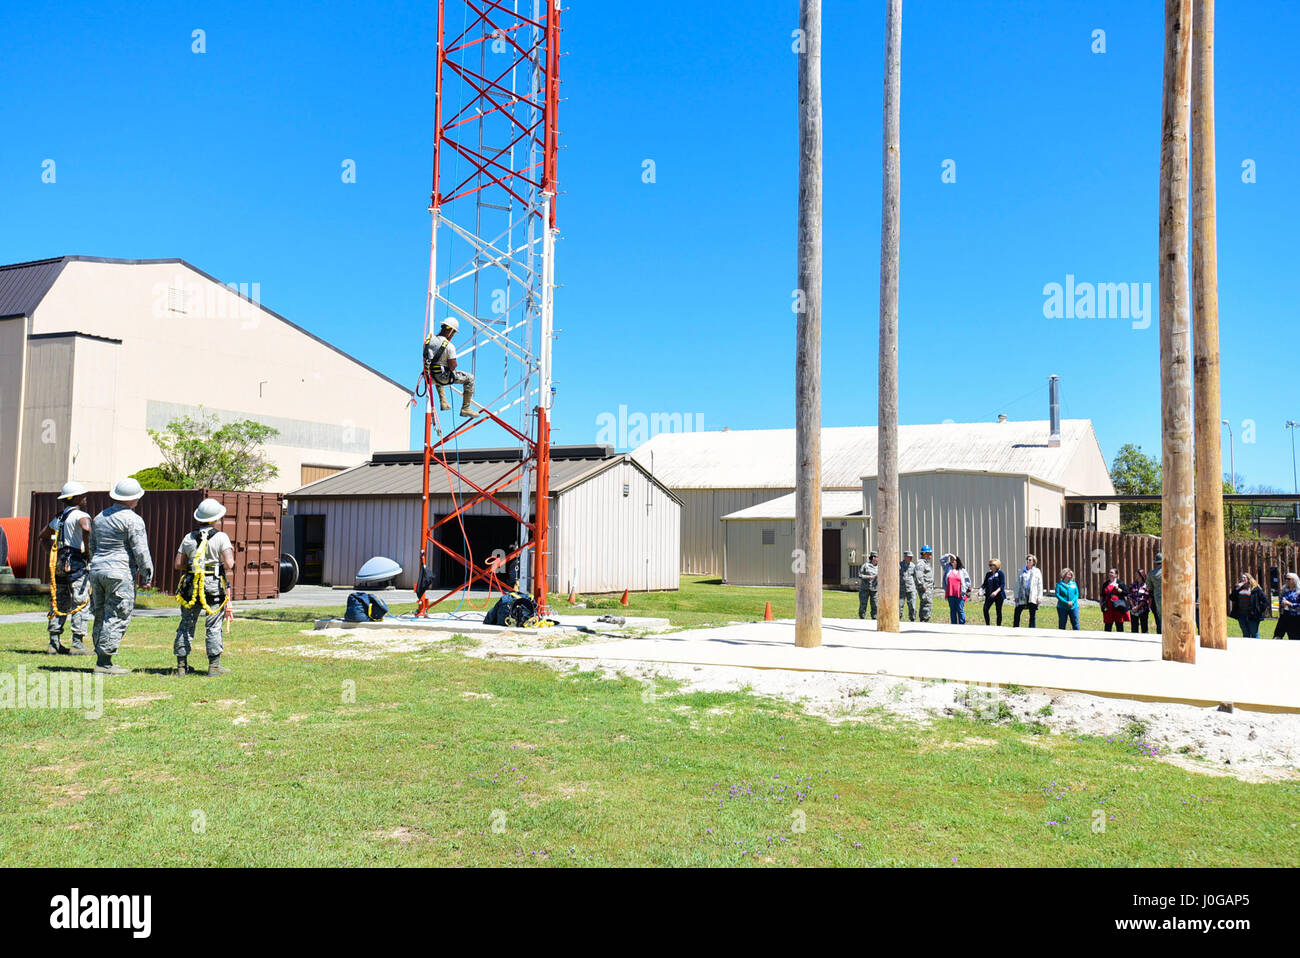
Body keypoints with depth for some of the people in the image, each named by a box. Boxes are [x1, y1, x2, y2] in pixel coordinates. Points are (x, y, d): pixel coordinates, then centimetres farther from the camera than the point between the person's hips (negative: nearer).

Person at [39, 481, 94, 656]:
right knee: (81, 603, -5)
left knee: (59, 602, 12)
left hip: (59, 563, 8)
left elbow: (43, 535, 29)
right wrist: (87, 551, -19)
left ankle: (54, 643, 13)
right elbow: (86, 528, -31)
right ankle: (77, 643, -8)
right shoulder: (80, 515, -8)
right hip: (76, 563, -8)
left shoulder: (59, 517, 18)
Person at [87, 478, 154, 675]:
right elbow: (140, 550, -12)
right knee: (117, 617, -4)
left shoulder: (99, 517, 16)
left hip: (97, 570, 8)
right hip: (120, 573, -8)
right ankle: (105, 661, -6)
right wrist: (147, 575, -4)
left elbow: (92, 546, 23)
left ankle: (101, 659, 16)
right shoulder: (133, 520, -10)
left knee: (101, 616, 13)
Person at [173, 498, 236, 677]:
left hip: (191, 585, 4)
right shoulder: (221, 537, -6)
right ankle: (214, 665, 4)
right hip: (214, 587, -3)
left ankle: (182, 665, 15)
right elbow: (229, 564, -14)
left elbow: (178, 564, 7)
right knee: (213, 627, 3)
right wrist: (231, 554, 7)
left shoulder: (188, 538, 7)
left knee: (186, 625, 11)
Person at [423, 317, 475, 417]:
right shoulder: (449, 346, -20)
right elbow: (452, 366, -19)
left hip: (430, 376, 6)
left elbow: (425, 359, 9)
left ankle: (443, 402, 38)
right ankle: (465, 408, 10)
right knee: (470, 378, 10)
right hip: (444, 378, -6)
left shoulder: (428, 340, -2)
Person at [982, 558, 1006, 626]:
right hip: (989, 595, 5)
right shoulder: (988, 574, 13)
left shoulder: (1000, 573, -4)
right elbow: (985, 584, 12)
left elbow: (1002, 585, -11)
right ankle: (987, 625, -3)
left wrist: (996, 592, -25)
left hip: (998, 595, -5)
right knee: (985, 609, -11)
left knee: (998, 611, 2)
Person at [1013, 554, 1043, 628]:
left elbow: (1040, 585, 4)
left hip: (1032, 597, -1)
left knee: (1032, 615, 4)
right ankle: (1015, 628, 7)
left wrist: (1039, 597, -4)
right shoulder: (1021, 572, 9)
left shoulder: (1037, 572, 6)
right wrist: (1016, 596, 3)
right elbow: (1017, 584, 9)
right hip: (1022, 596, 1)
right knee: (1017, 612, -2)